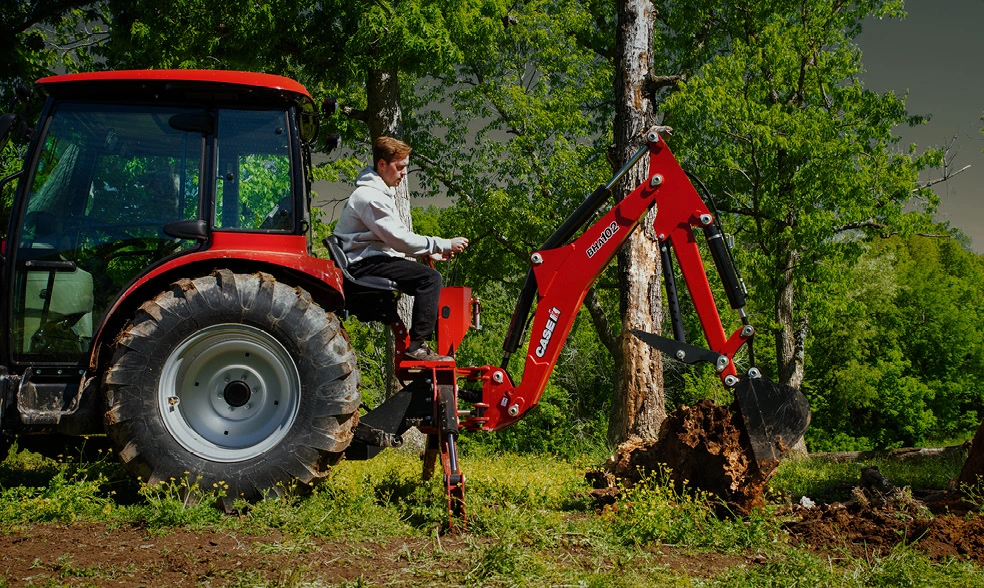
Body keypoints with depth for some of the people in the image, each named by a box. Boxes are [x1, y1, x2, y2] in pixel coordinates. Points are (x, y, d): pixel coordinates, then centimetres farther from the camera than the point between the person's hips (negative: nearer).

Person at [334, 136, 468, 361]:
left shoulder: (380, 193, 18)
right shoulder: (369, 197, -17)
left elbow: (395, 238, 18)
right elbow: (400, 240, -20)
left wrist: (436, 250, 5)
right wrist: (444, 245, -16)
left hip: (372, 260, 11)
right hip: (362, 265, -11)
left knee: (430, 278, 12)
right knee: (429, 278, -22)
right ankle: (417, 347, -23)